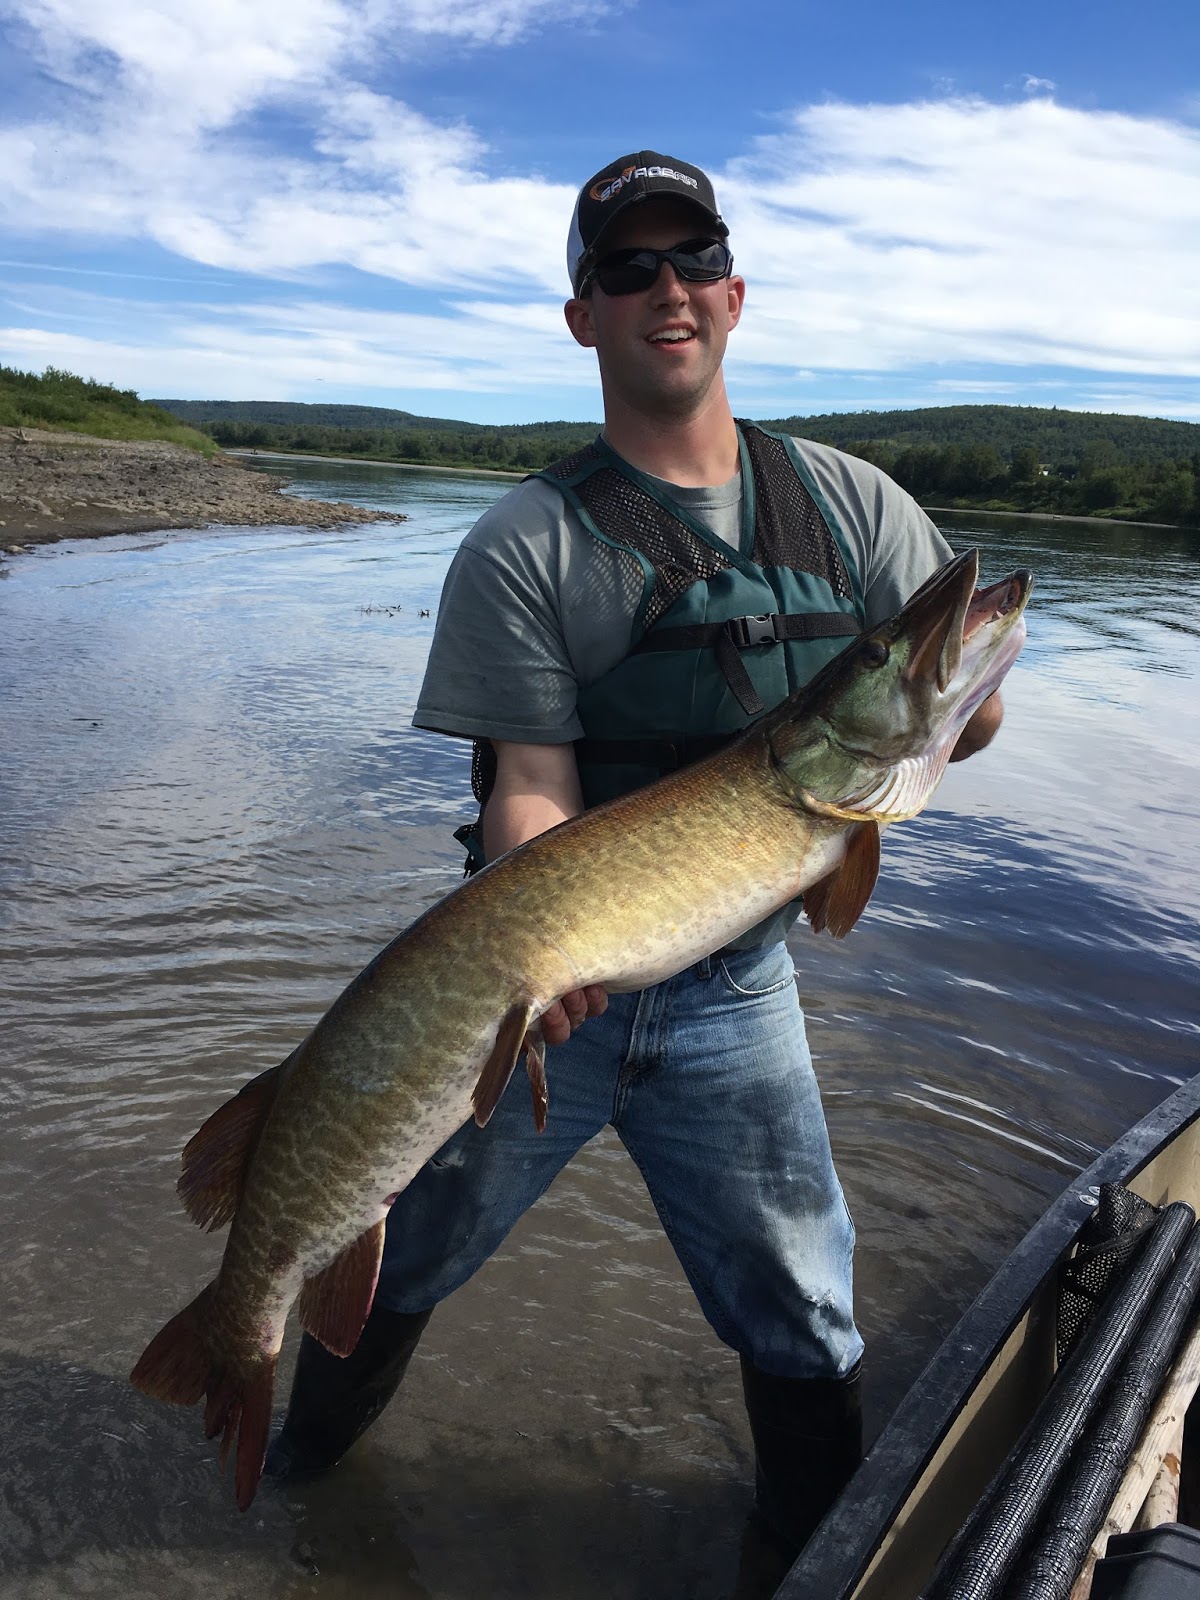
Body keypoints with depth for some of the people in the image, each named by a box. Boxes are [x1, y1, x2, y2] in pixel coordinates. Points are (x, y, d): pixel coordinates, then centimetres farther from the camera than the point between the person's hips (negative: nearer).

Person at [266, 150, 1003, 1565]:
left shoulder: (853, 508, 1)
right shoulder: (525, 546, -9)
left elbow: (968, 709, 1)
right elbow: (531, 789, -15)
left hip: (734, 991, 2)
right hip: (556, 981, -1)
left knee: (802, 1320, 12)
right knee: (398, 1266, 18)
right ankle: (309, 1460, 51)